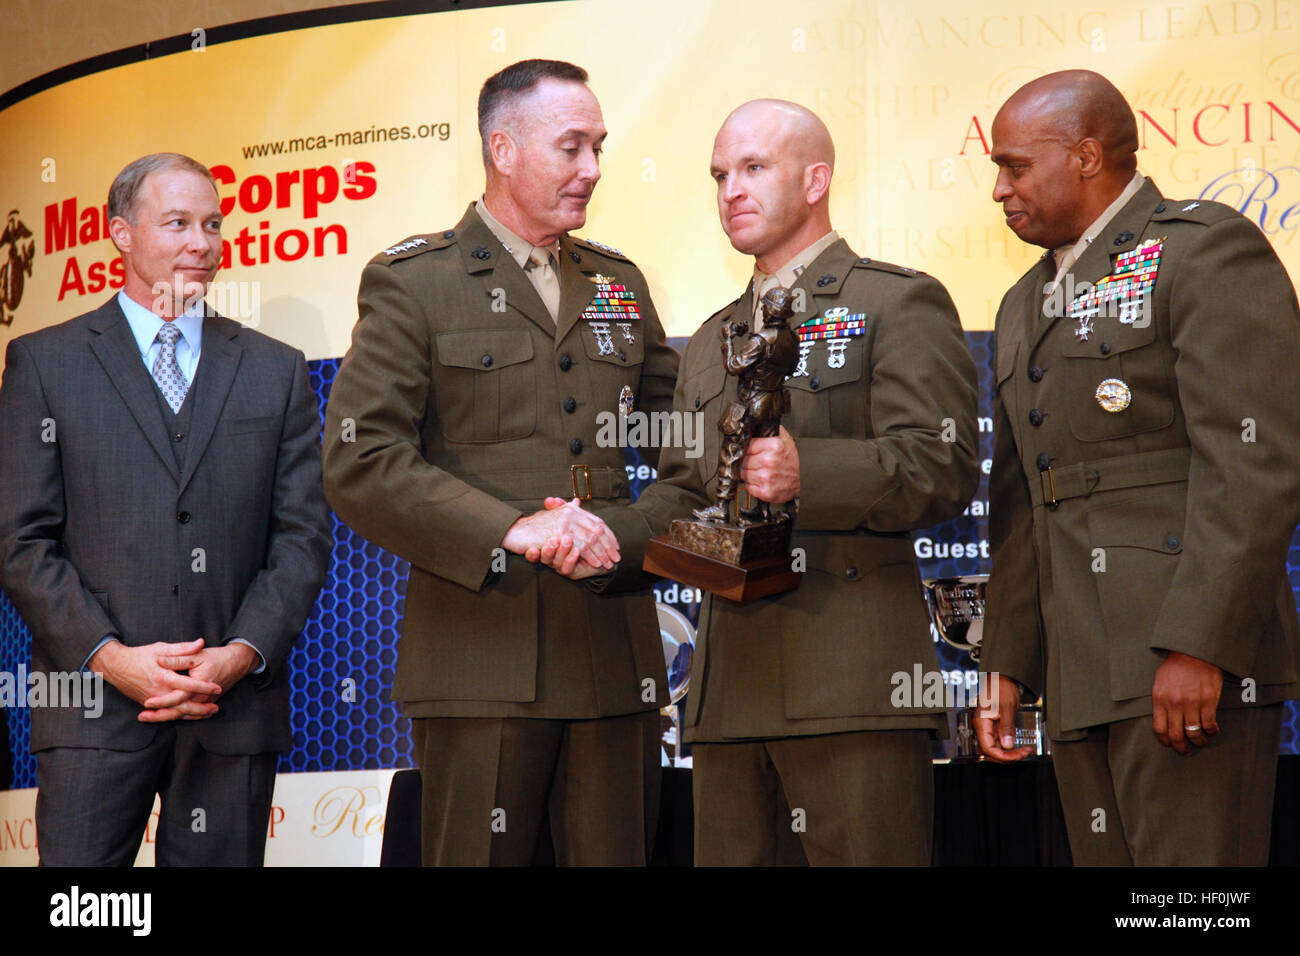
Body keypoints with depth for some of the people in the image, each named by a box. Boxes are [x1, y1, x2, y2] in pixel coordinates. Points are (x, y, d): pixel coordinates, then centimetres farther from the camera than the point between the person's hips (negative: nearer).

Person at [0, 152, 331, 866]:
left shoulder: (276, 370, 14)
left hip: (235, 704, 2)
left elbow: (303, 535, 8)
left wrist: (242, 654, -7)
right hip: (93, 702, -2)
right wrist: (109, 657, -11)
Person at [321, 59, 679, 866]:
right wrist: (511, 528, -18)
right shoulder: (411, 285, 0)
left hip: (617, 655, 5)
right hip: (484, 659, -5)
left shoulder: (620, 284, 18)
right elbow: (358, 465, -9)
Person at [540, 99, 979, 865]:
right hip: (733, 685, 7)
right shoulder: (713, 341, 26)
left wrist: (810, 472, -24)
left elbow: (943, 467, -9)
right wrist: (609, 537, 1)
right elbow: (687, 494, 22)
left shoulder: (900, 303, 2)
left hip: (852, 682, -6)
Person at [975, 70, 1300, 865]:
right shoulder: (1026, 306, 23)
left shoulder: (1207, 250, -4)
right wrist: (1007, 665, 16)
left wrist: (1199, 645, -20)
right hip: (1081, 677, 8)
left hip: (1192, 670, -8)